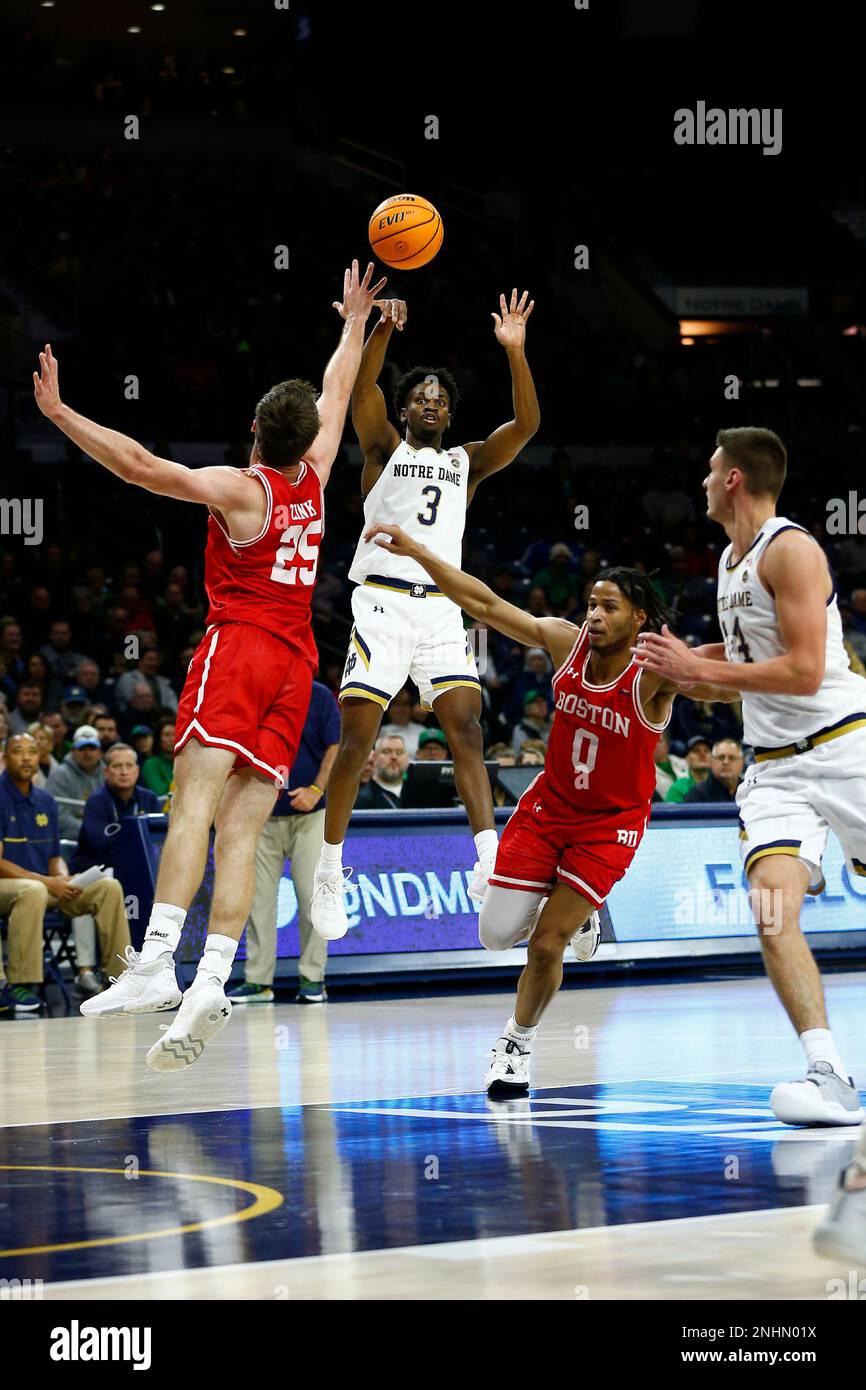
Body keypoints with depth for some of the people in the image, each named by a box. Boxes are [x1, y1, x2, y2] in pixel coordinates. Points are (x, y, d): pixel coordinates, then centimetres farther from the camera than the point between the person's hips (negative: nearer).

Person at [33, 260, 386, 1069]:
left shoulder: (237, 489, -6)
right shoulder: (313, 477, 11)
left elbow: (140, 467, -19)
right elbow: (338, 392, 28)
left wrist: (59, 414, -20)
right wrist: (355, 322, 42)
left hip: (238, 645, -6)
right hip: (295, 661, 6)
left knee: (195, 798, -18)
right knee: (240, 827, -2)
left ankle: (154, 962, -34)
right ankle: (211, 982, -15)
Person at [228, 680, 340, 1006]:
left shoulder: (319, 696, 3)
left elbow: (335, 748, -1)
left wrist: (316, 790, -13)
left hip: (308, 814, -2)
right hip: (262, 814, 2)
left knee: (311, 896, -4)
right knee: (259, 898, 1)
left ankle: (312, 979, 2)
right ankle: (258, 980, 6)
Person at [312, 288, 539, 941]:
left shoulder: (468, 461, 16)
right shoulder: (385, 448, 9)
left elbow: (527, 424, 2)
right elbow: (362, 392, -9)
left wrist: (515, 351, -12)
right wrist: (382, 330, -27)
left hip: (441, 609, 3)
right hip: (382, 605, -3)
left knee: (467, 730, -9)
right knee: (356, 739, -5)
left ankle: (491, 862, -15)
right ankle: (330, 874, 3)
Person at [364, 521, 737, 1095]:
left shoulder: (653, 672, -23)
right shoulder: (567, 639, -11)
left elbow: (716, 684, -41)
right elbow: (486, 603, -8)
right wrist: (418, 552, -13)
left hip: (611, 822, -4)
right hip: (549, 804, 4)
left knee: (546, 944, -10)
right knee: (496, 934, -1)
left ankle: (519, 1044, 17)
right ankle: (577, 916, 32)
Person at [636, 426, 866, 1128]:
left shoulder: (792, 550, -13)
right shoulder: (731, 558, 15)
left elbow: (803, 671, -20)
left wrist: (699, 670, -14)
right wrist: (690, 656, 17)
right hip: (776, 766, 7)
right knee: (773, 909, -16)